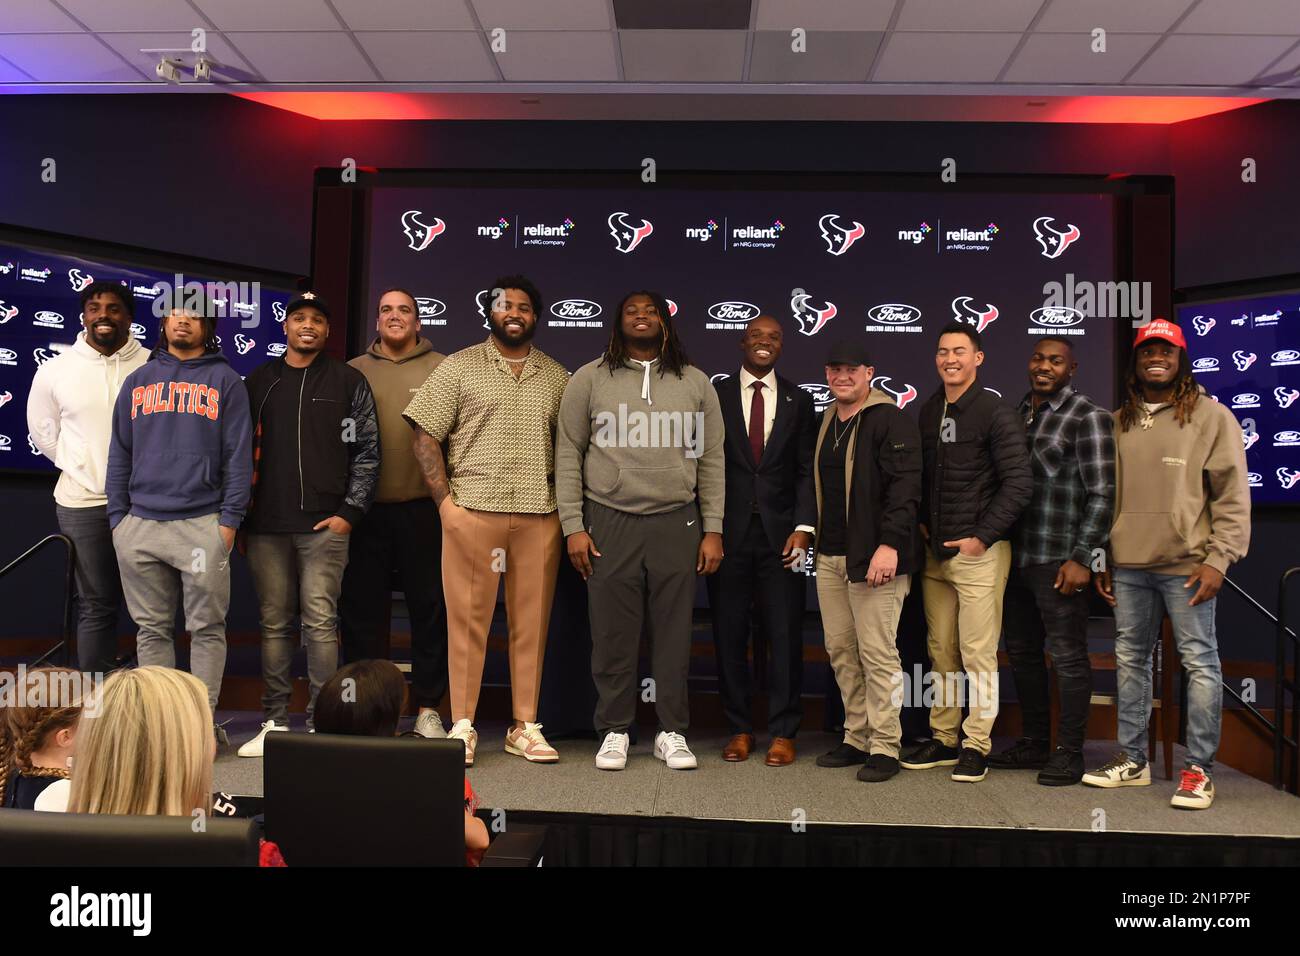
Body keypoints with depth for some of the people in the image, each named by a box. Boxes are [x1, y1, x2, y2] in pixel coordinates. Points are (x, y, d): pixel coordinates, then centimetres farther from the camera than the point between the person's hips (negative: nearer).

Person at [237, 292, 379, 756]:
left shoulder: (348, 381, 6)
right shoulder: (258, 380, 14)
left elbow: (367, 451, 2)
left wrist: (349, 512, -5)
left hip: (324, 525, -3)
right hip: (265, 526, 3)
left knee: (320, 622, -5)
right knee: (274, 624, 7)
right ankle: (274, 722, 14)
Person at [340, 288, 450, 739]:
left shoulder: (442, 370, 5)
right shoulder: (354, 372, 11)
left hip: (423, 509, -2)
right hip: (365, 511, 2)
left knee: (430, 607, 4)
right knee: (361, 609, 7)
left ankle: (428, 709, 15)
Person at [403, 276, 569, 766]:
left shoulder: (557, 377, 14)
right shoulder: (459, 367, 6)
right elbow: (425, 436, 2)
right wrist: (445, 501, -5)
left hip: (539, 517, 3)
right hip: (473, 511, -2)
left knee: (532, 622, 5)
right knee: (467, 619, 0)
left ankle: (525, 727, 15)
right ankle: (462, 726, 10)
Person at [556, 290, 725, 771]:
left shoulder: (695, 383, 10)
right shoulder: (590, 380, 6)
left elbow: (711, 460, 9)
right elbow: (568, 455, 4)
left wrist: (713, 531, 3)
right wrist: (573, 526, -3)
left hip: (677, 524, 1)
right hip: (609, 523, -1)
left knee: (673, 633, 4)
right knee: (613, 635, 3)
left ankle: (672, 732, 16)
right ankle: (614, 732, 16)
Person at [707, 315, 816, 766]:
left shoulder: (798, 400, 9)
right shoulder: (716, 396, 6)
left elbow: (806, 470, 5)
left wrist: (803, 528, -7)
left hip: (781, 533, 1)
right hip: (729, 531, 0)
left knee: (785, 634, 2)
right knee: (729, 634, 5)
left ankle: (783, 732, 14)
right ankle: (739, 728, 18)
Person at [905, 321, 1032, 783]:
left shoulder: (996, 413, -7)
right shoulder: (928, 411, 11)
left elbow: (1018, 484, -11)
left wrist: (982, 537, -14)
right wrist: (923, 526, 8)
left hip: (979, 551, -6)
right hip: (935, 551, 6)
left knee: (978, 653, -2)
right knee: (941, 651, 11)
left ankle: (976, 745, 9)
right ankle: (943, 738, 21)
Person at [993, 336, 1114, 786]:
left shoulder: (1088, 417, -6)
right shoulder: (1017, 413, 13)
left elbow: (1102, 493, -11)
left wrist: (1081, 558, -15)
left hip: (1058, 561, -7)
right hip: (1016, 557, 7)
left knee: (1068, 658, 3)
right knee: (1022, 653, 14)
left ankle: (1069, 753, 14)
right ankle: (1033, 744, 27)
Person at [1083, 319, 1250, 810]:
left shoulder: (1211, 416, -1)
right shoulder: (1118, 423, 12)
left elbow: (1233, 496, -4)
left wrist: (1218, 559, -10)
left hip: (1186, 565, -5)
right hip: (1128, 565, 5)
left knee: (1200, 662, 0)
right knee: (1129, 659, 11)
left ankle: (1199, 769, 11)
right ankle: (1132, 759, 23)